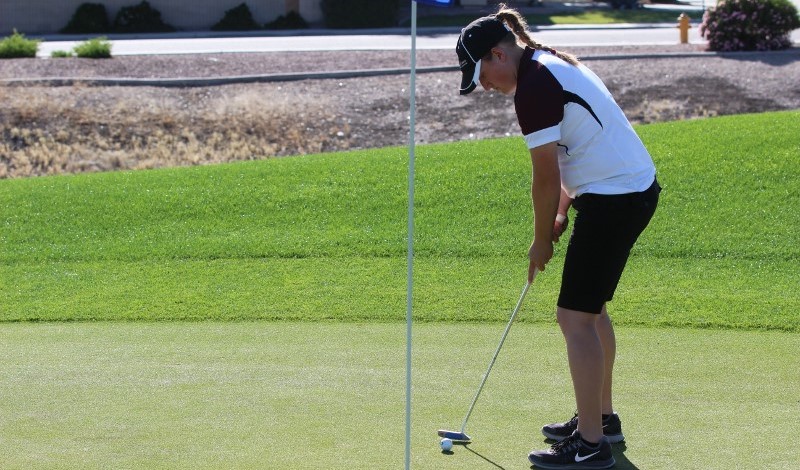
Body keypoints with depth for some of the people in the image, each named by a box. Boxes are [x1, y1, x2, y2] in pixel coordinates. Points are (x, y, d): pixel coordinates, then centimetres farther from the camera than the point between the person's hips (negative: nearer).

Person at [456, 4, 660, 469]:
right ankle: (602, 417, 32)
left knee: (576, 317, -6)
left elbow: (546, 178, -14)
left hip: (613, 200, -11)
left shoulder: (533, 86, -17)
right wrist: (562, 212, 11)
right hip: (638, 189, 11)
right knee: (591, 308, 21)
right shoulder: (553, 64, 14)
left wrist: (542, 239, -2)